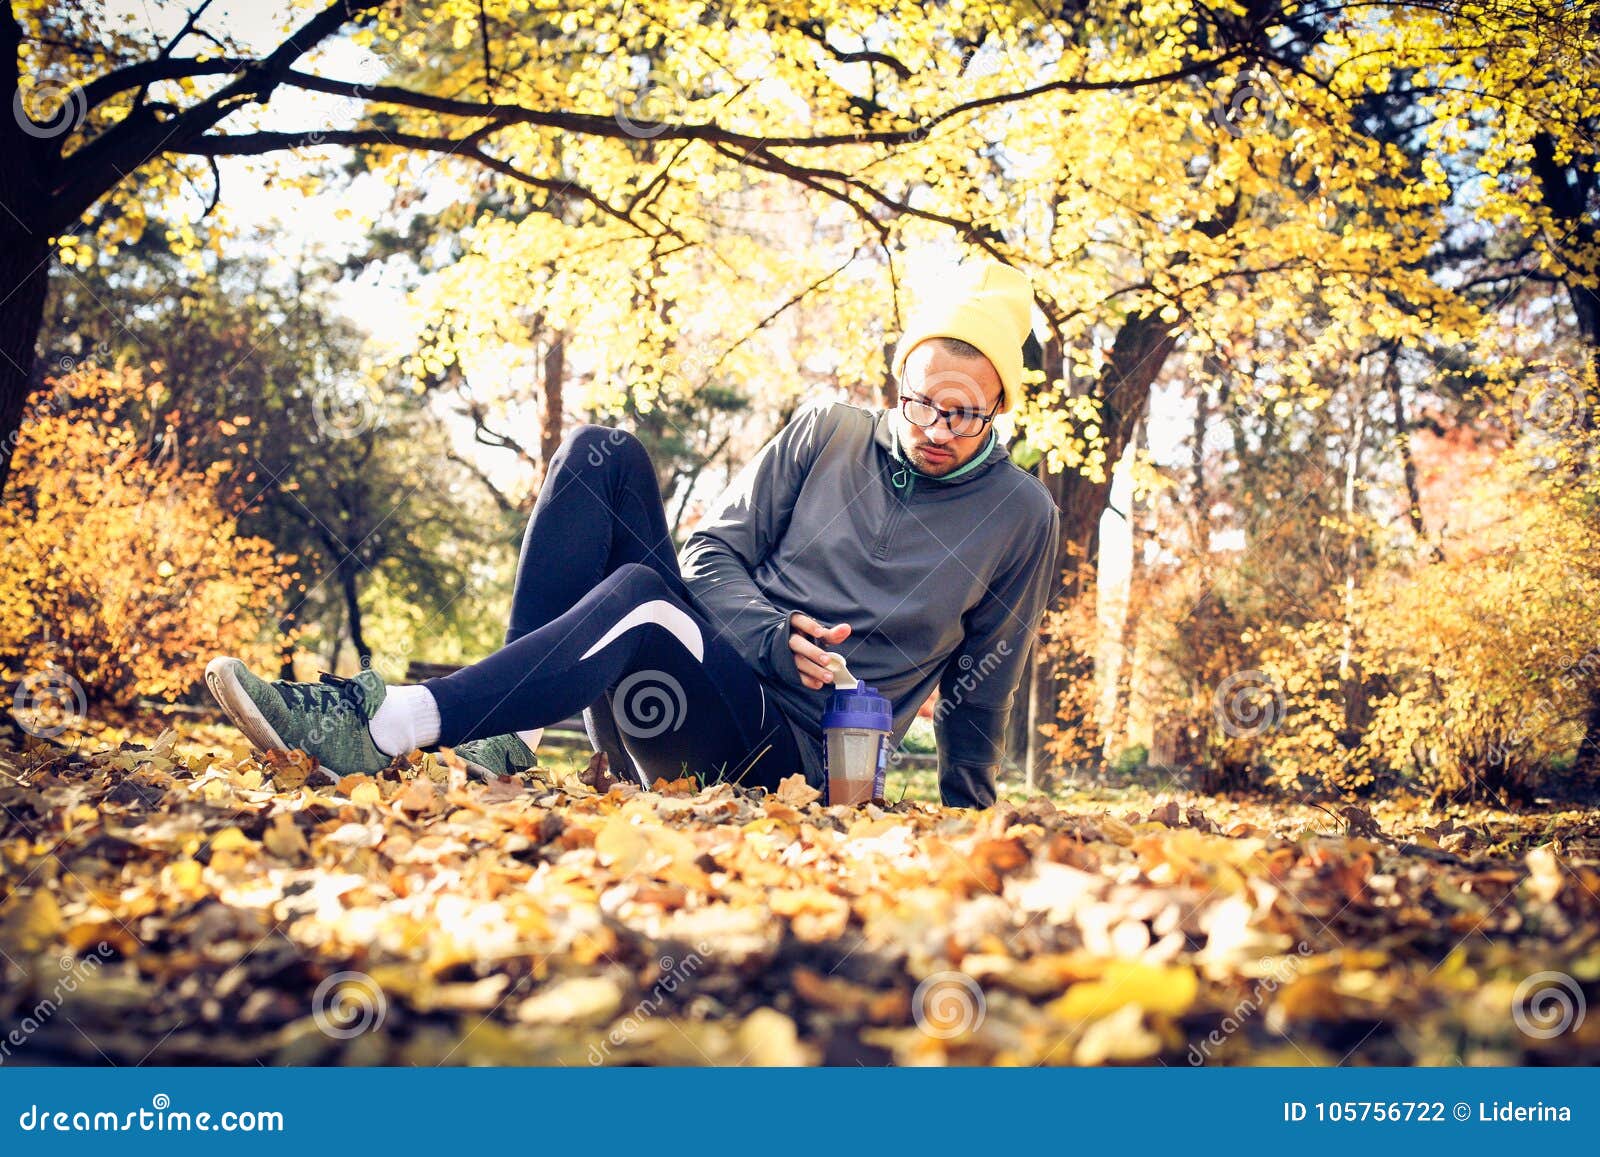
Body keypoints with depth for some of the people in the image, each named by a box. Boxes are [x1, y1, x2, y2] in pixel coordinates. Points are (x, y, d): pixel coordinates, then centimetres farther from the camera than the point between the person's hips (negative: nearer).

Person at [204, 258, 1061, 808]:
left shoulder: (1020, 514, 3)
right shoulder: (826, 433, 9)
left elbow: (977, 693, 11)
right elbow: (713, 549, 8)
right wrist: (774, 634, -10)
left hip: (794, 754, -4)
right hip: (706, 666, 4)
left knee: (642, 597, -36)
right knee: (602, 454, -14)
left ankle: (381, 728, -40)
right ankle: (509, 733, -24)